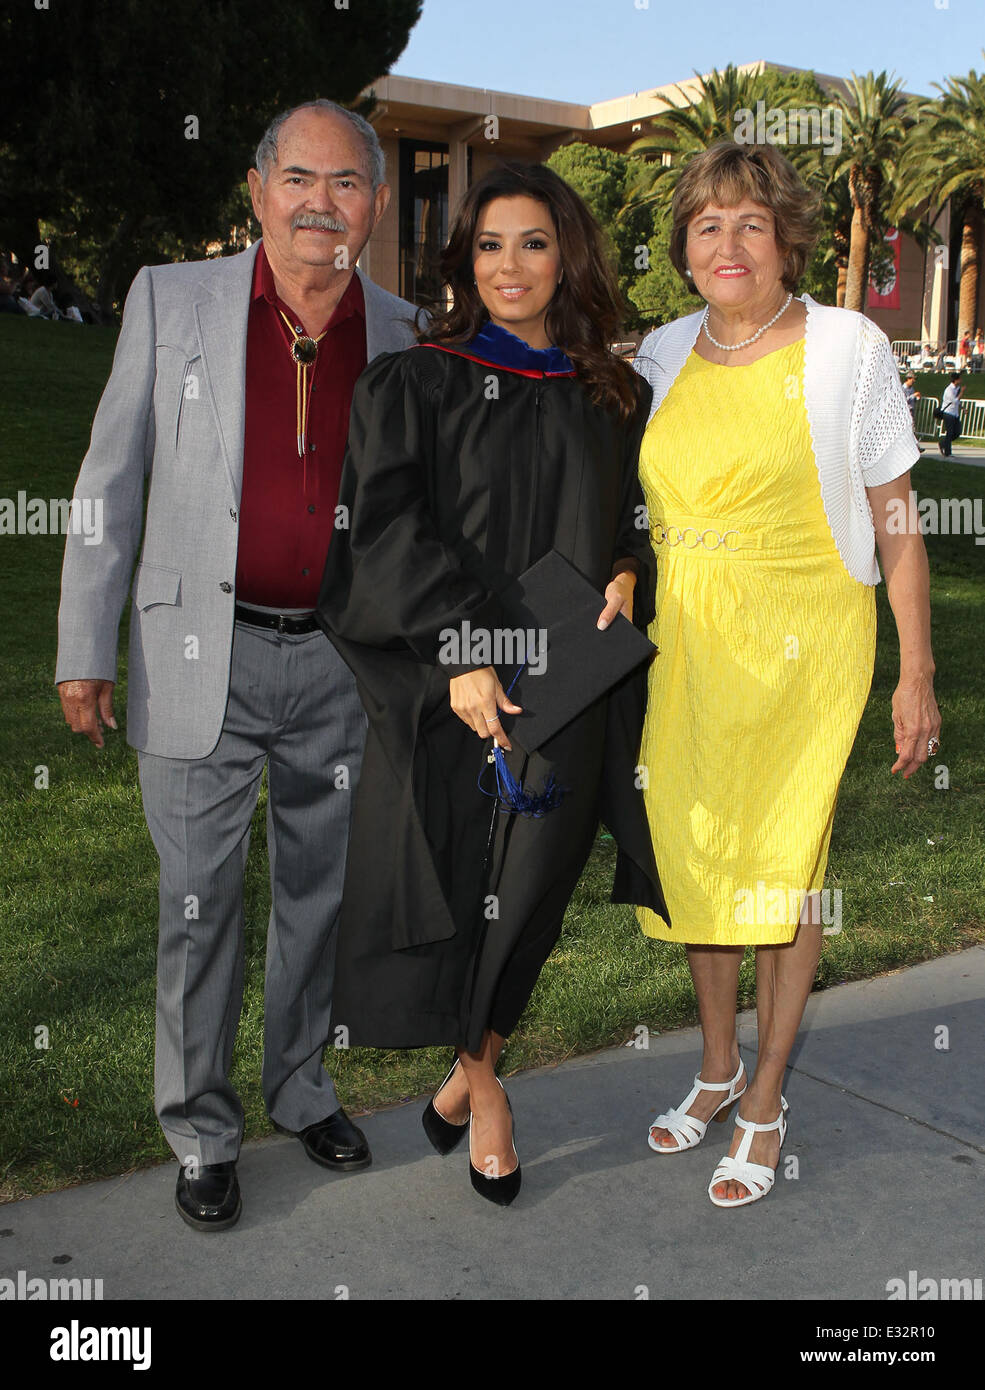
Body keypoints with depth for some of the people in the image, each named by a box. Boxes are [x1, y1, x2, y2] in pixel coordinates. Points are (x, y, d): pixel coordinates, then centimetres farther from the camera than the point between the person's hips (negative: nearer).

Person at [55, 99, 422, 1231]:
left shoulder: (402, 335, 3)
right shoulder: (172, 300, -3)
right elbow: (108, 481, -1)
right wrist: (85, 649, -4)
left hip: (340, 661, 3)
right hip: (203, 656, -2)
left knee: (320, 891, 15)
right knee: (199, 905, 6)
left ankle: (299, 1084, 37)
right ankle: (200, 1128, 25)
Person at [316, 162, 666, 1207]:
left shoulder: (615, 398, 11)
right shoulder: (413, 383, 1)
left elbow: (643, 516, 19)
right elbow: (388, 529, -8)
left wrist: (629, 574, -4)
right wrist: (461, 650, -19)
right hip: (449, 683, -2)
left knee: (531, 878, 6)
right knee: (450, 874, 2)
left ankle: (468, 1066, 28)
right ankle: (481, 1078, 26)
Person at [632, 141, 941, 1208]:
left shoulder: (848, 347, -5)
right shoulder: (662, 353, 7)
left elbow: (895, 520, -4)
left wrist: (917, 673, -6)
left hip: (804, 641, -4)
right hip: (685, 642, 5)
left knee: (785, 866, 3)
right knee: (691, 855, 12)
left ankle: (766, 1100, 22)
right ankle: (717, 1068, 33)